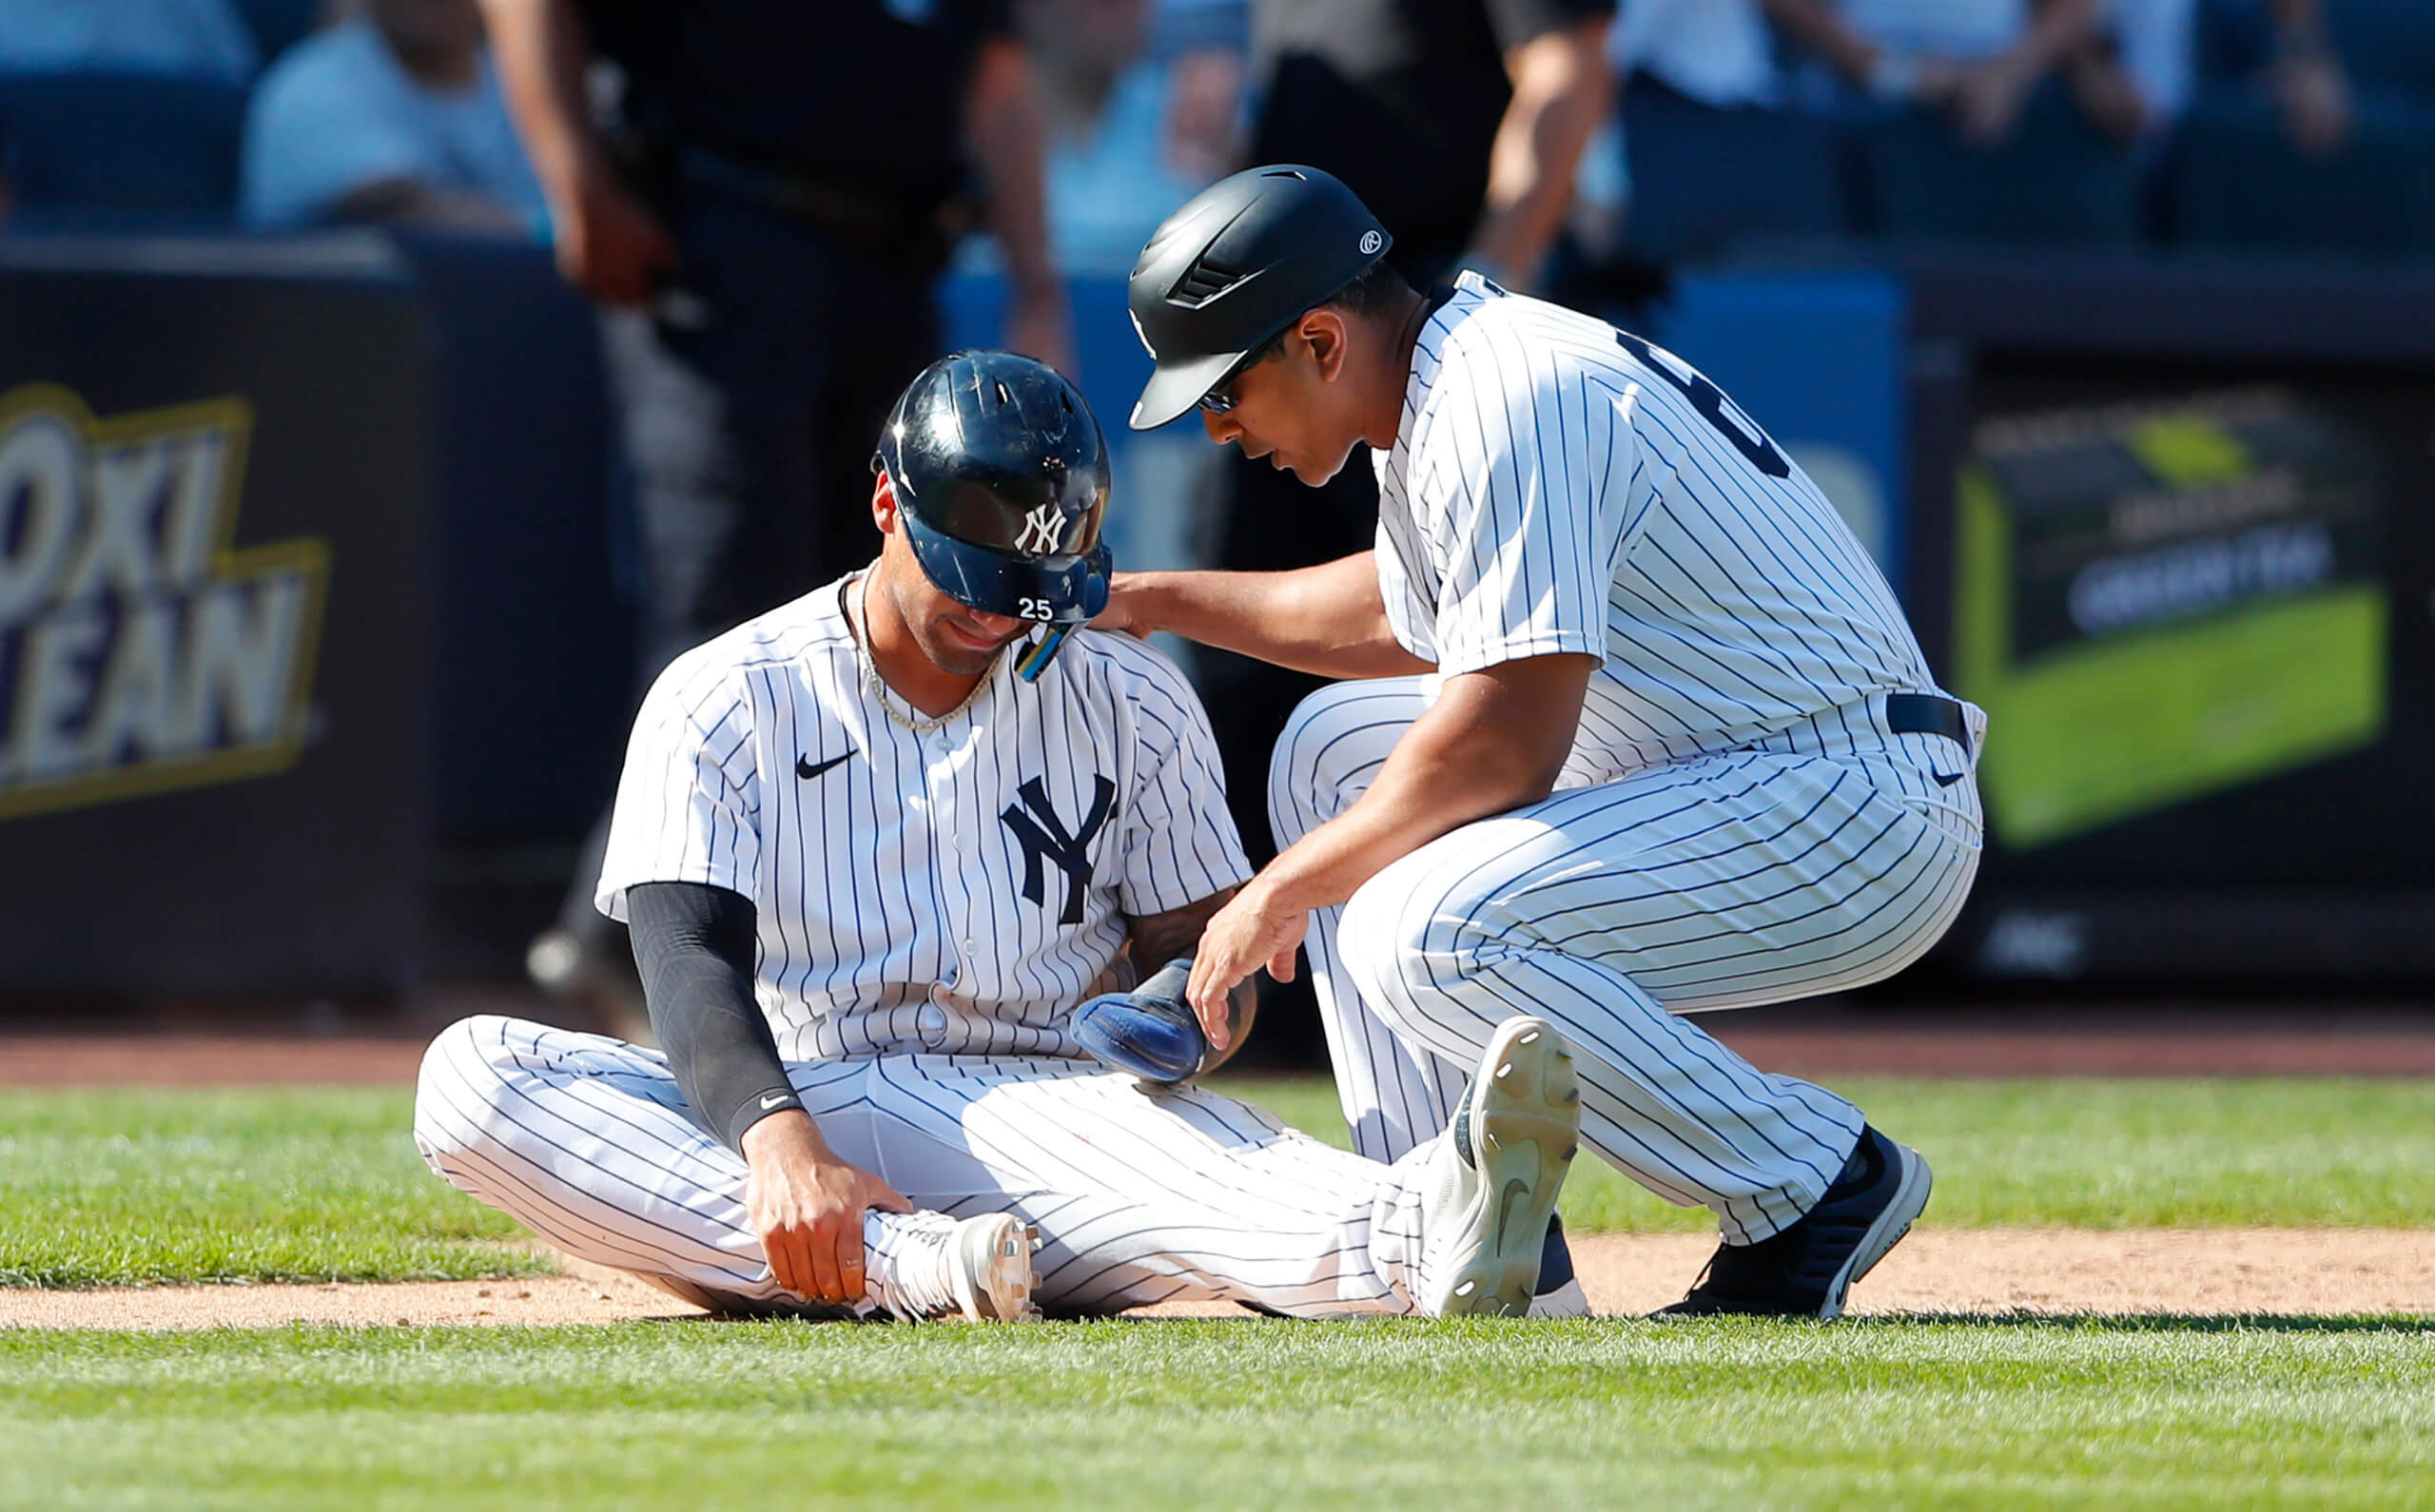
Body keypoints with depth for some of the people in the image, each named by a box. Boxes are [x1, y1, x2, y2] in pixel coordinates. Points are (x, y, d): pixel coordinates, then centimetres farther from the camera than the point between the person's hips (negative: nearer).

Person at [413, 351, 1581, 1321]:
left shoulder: (1129, 701, 14)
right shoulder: (722, 701, 4)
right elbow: (692, 960, -10)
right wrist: (778, 1141, -32)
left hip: (1041, 1097, 0)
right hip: (790, 1097, 0)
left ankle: (1425, 1236, -70)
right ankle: (893, 1264, -48)